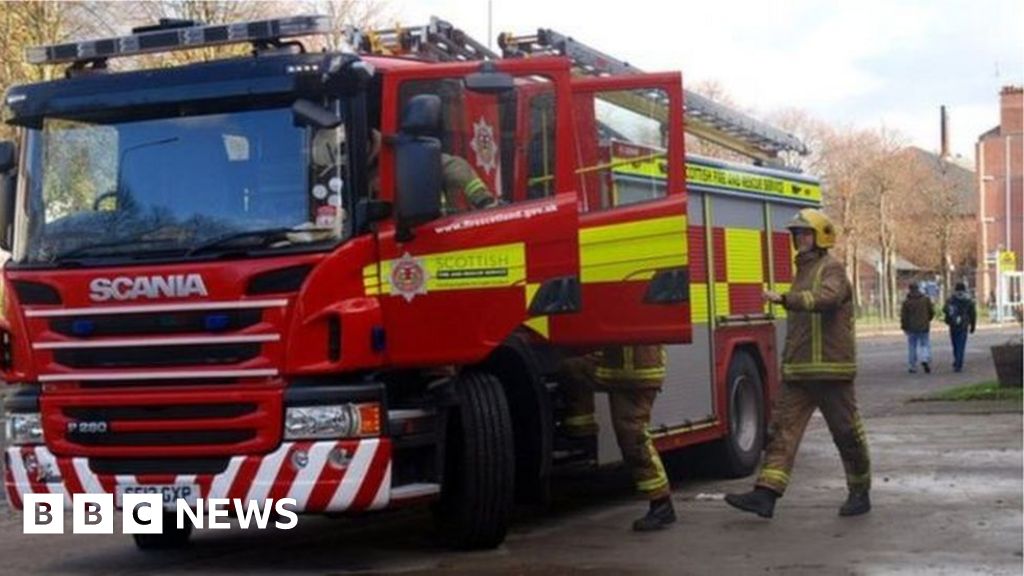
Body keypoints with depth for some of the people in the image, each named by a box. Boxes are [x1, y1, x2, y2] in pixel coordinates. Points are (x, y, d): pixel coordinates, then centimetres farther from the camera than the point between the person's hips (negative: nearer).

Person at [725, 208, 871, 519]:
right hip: (797, 371, 8)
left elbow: (827, 298, -30)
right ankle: (766, 494, -9)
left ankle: (860, 493, 17)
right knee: (783, 428, -3)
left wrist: (784, 299, -38)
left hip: (830, 369, -8)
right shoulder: (803, 270, 19)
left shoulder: (832, 268, -7)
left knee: (846, 432, 3)